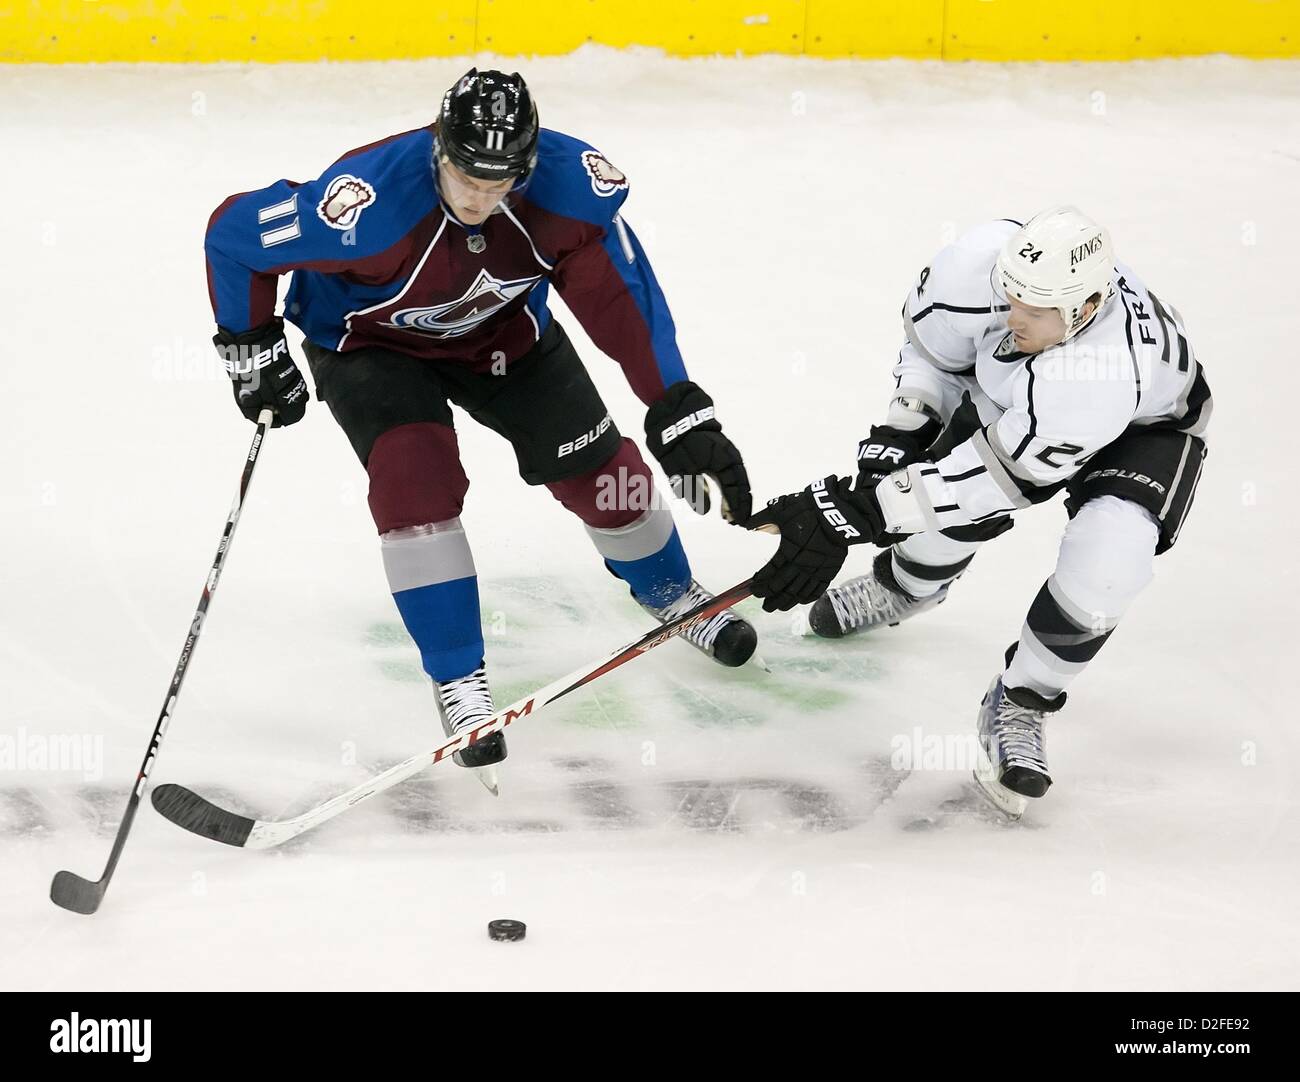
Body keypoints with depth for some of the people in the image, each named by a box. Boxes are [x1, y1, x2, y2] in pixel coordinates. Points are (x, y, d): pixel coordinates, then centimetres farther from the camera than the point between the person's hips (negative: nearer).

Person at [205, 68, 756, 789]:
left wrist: (680, 413, -27)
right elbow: (232, 235, -27)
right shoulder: (369, 202, -40)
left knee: (600, 471, 5)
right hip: (371, 339, -3)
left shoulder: (571, 184, -31)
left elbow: (622, 299, -22)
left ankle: (672, 595, 37)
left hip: (504, 329, 3)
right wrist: (251, 350, -17)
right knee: (416, 479, -24)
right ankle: (459, 683, -7)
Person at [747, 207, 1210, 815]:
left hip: (1146, 426, -5)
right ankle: (907, 585, 38)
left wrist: (850, 513, -42)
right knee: (953, 518, -1)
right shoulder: (985, 260, -34)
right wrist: (902, 431, -17)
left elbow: (988, 479, -41)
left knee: (1103, 565, -27)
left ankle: (1020, 706, -3)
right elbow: (931, 341, -9)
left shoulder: (1097, 376, -47)